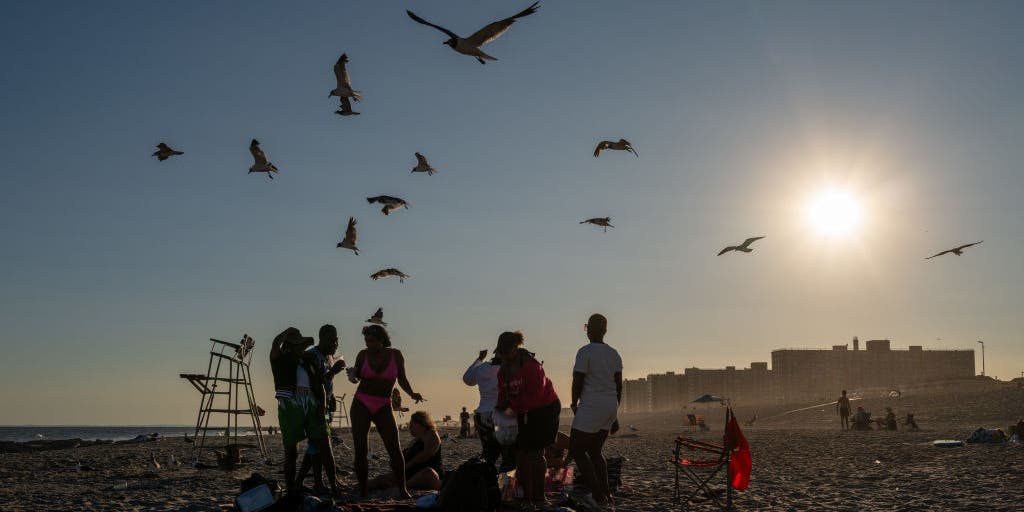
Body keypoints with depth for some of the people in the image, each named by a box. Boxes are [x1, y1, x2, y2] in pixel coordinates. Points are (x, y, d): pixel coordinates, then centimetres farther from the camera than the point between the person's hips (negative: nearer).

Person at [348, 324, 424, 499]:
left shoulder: (395, 355, -1)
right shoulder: (363, 355, 0)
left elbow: (402, 379, 6)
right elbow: (356, 375, 13)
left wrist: (412, 393, -12)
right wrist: (352, 375, -10)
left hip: (383, 408, 0)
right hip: (361, 405, 1)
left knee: (395, 448, -13)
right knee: (360, 451, -5)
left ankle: (402, 490, -7)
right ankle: (362, 492, 4)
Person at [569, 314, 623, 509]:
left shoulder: (585, 352, -10)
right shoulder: (614, 354, 12)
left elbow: (577, 382, -11)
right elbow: (619, 385, 13)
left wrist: (574, 404, 5)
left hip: (591, 408, -8)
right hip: (610, 406, 8)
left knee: (576, 450, 0)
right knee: (594, 451, 18)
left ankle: (596, 494, -6)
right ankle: (605, 493, 13)